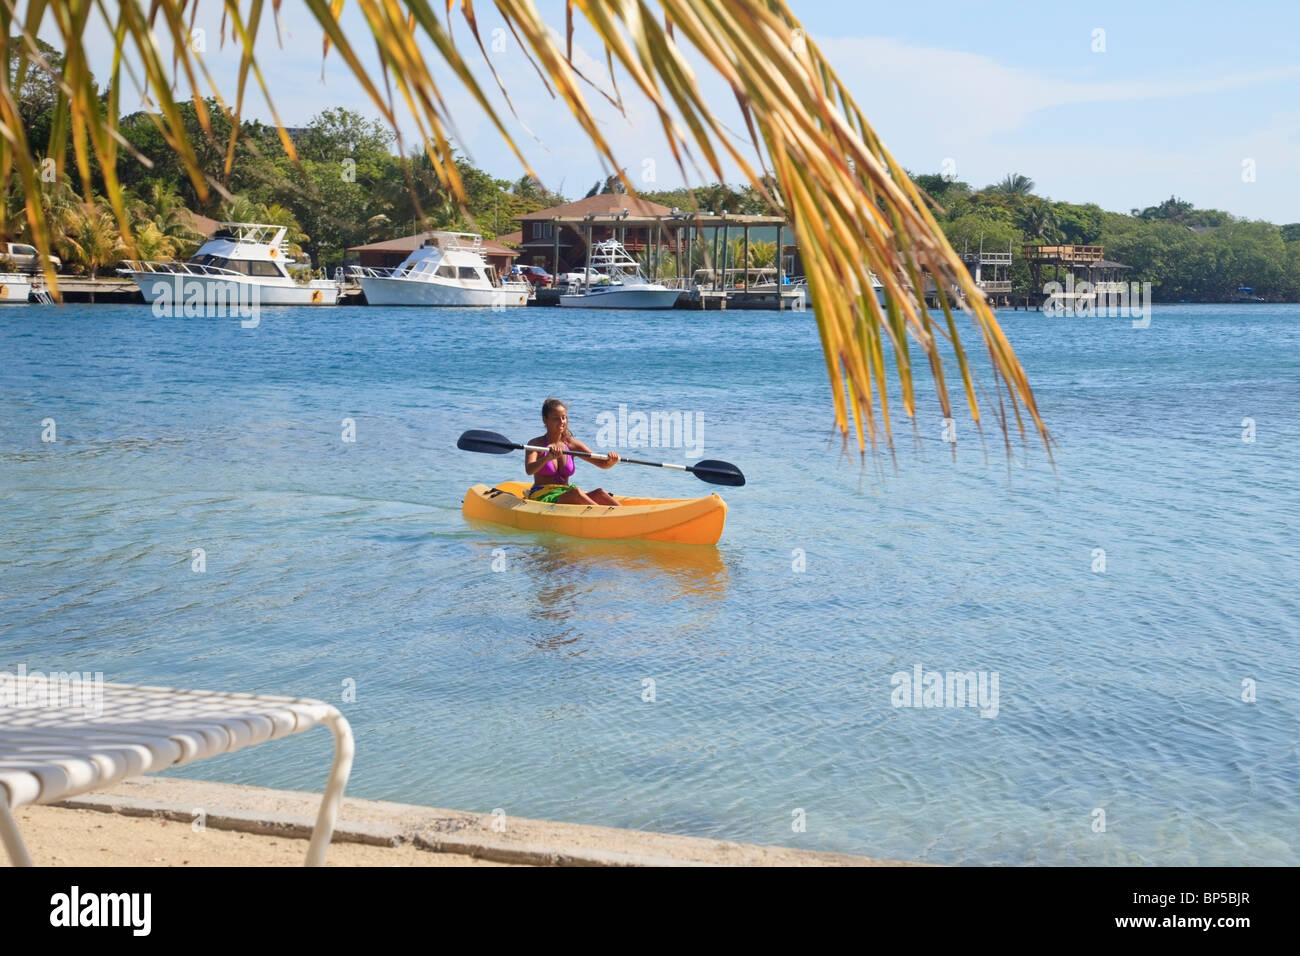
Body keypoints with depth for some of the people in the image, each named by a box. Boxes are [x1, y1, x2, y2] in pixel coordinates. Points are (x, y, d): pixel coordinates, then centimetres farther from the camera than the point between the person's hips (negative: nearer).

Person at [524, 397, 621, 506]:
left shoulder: (572, 444, 9)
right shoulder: (536, 444, -2)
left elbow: (603, 464, 5)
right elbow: (529, 470, -22)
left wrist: (612, 461, -19)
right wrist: (548, 457, -41)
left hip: (567, 498, 5)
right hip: (541, 498, -5)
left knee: (599, 493, -24)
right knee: (576, 492, -34)